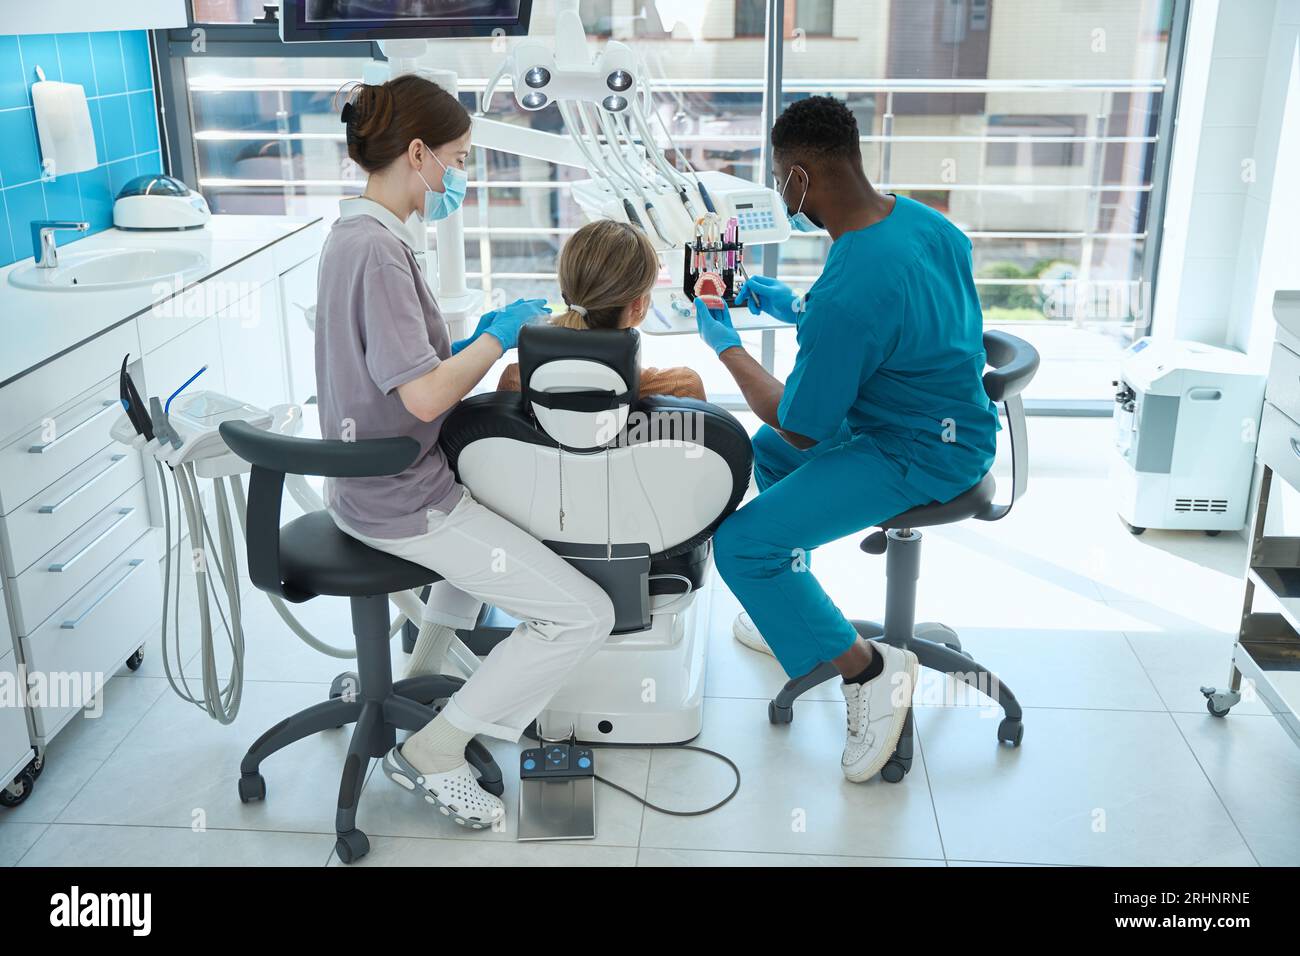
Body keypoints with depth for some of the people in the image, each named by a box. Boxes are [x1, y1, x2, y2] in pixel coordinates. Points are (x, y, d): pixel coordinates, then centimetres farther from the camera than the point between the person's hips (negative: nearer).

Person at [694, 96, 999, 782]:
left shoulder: (848, 293, -32)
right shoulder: (921, 218, -3)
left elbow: (802, 430, -19)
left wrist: (725, 345, -5)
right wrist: (796, 308, 13)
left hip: (920, 455, -10)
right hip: (951, 420, 10)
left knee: (741, 545, -17)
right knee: (766, 446, 27)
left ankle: (866, 669, -1)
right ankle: (790, 616, 38)